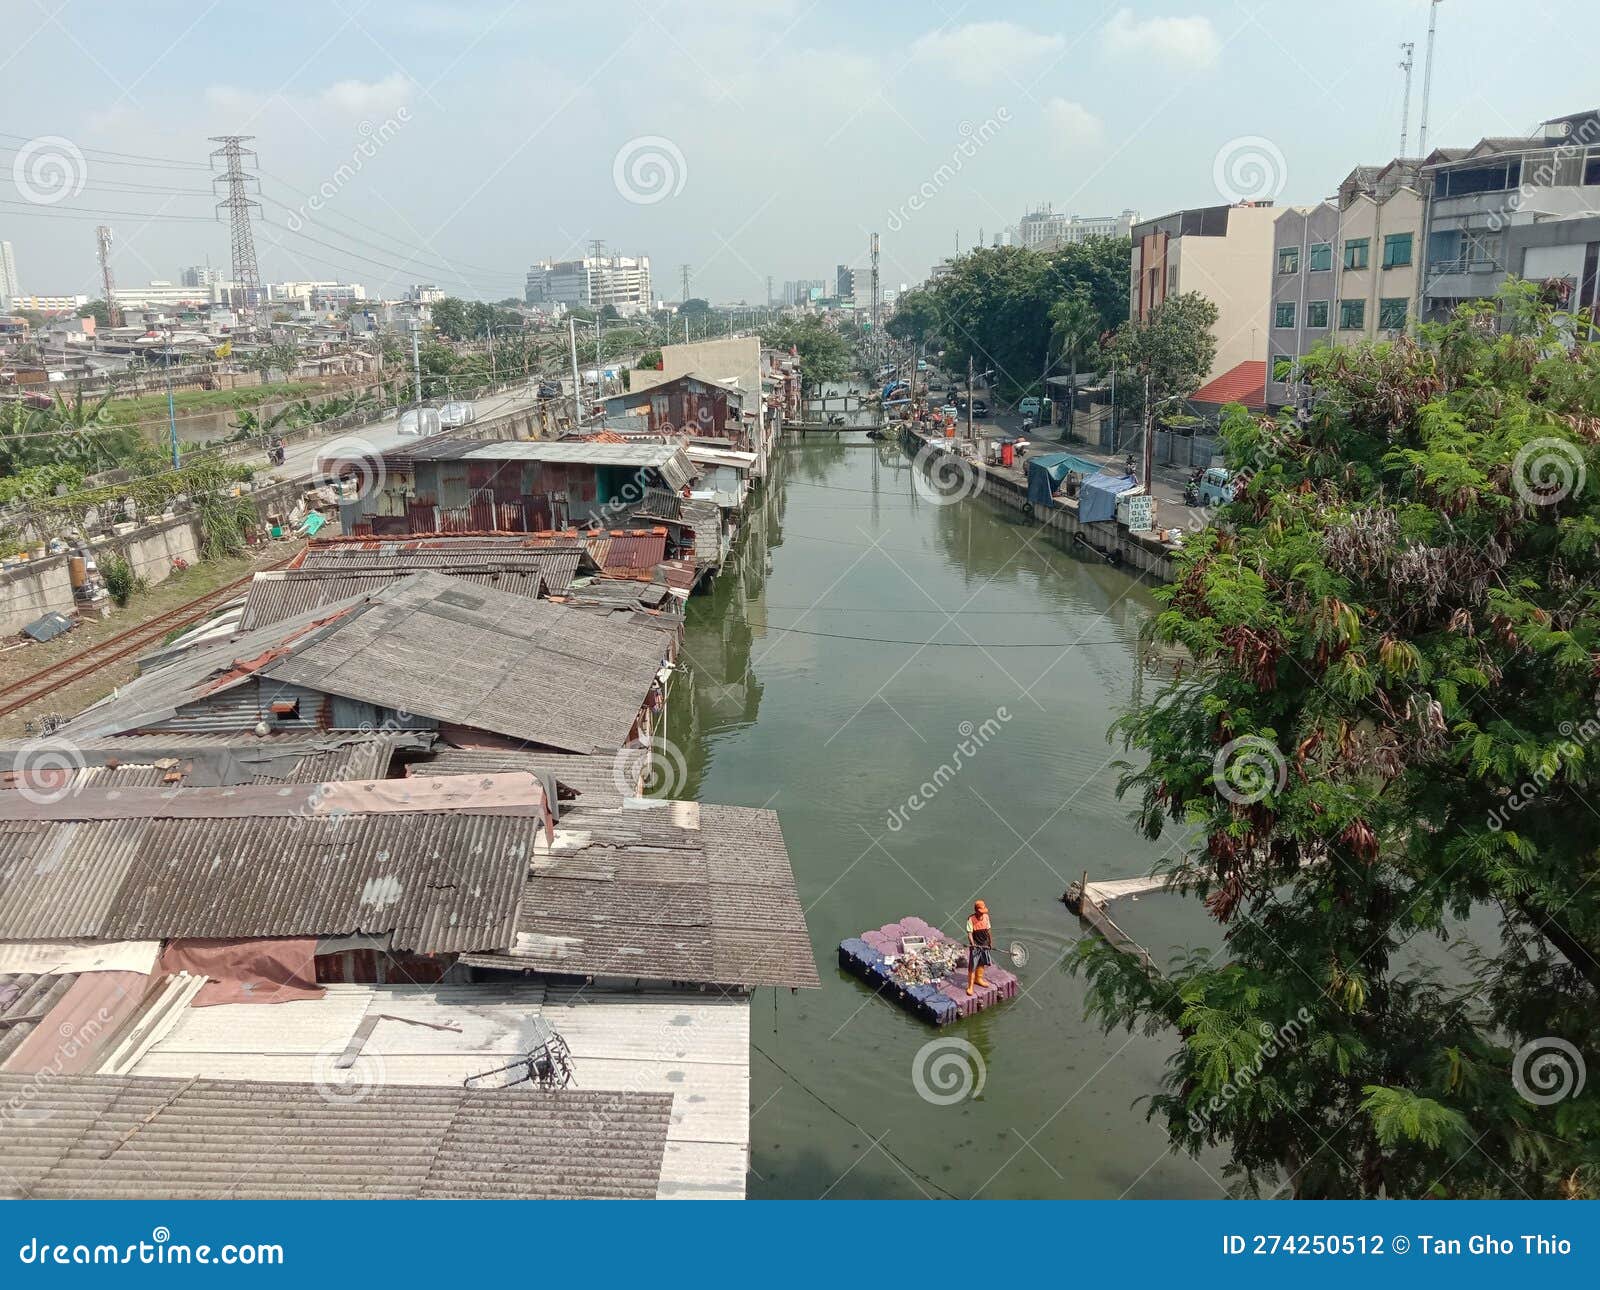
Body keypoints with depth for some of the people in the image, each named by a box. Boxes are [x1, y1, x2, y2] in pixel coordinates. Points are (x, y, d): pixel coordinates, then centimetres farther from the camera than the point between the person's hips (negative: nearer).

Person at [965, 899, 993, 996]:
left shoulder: (986, 916, -1)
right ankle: (970, 986, 2)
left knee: (982, 963, 21)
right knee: (972, 967, -5)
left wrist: (991, 941, 15)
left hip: (985, 944, 6)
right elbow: (969, 933, -18)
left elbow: (988, 930, 10)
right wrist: (972, 944, -31)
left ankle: (978, 979, 42)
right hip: (975, 946, -6)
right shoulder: (971, 919, -17)